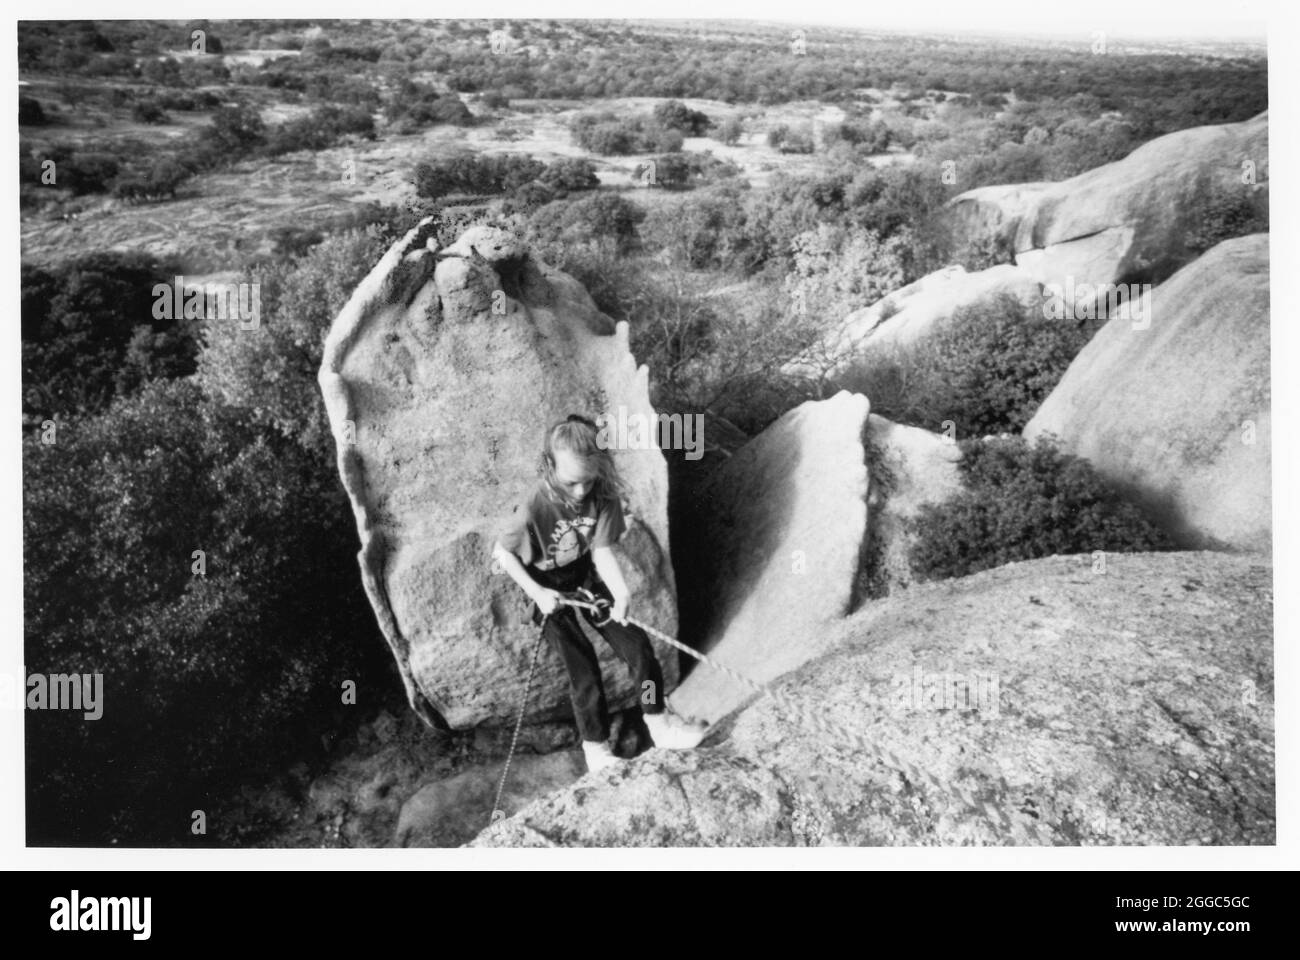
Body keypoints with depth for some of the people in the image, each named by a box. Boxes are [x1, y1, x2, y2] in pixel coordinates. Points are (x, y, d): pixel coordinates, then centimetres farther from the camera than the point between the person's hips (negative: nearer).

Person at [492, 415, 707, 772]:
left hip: (587, 575, 4)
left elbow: (602, 551, -18)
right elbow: (502, 552, -15)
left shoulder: (604, 498, -21)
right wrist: (537, 592, -20)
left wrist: (621, 593, -35)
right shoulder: (533, 511, -29)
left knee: (636, 643, -1)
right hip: (549, 588, -4)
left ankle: (659, 723, 16)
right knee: (581, 662, -7)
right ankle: (596, 750, 11)